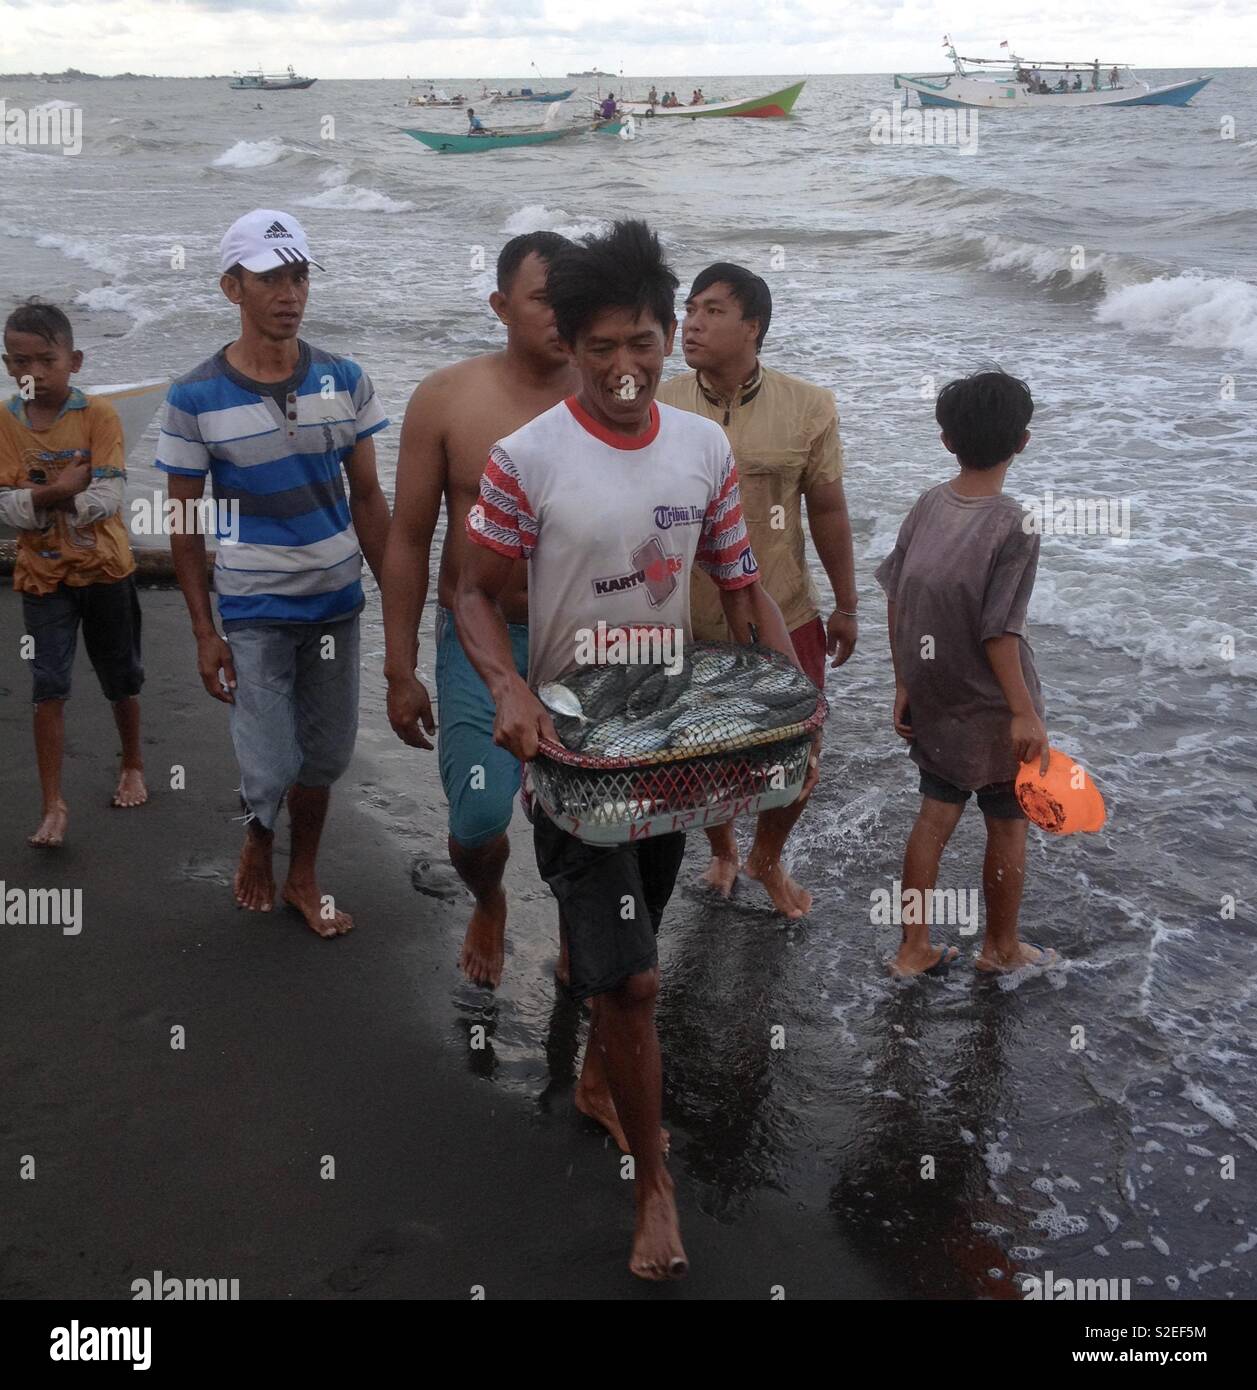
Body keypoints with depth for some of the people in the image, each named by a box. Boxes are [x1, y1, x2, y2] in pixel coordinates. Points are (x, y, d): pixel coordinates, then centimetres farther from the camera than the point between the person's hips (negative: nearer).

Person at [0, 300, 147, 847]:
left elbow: (108, 497, -19)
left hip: (105, 568, -1)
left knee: (121, 680, 15)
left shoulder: (98, 415, -12)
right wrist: (55, 493, -29)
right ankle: (53, 806, 2)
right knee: (48, 688, -4)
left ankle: (133, 764, 39)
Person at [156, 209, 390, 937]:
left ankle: (303, 877, 35)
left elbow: (368, 497, 4)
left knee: (326, 757, 13)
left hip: (338, 601, 3)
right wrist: (205, 631, -6)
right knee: (272, 771, -2)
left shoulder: (346, 381, -2)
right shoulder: (195, 399, -9)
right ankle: (257, 841, 32)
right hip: (254, 612, -3)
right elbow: (185, 525, -3)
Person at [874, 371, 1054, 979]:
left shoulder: (928, 505, -5)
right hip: (990, 710, -5)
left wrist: (904, 685, 9)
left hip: (933, 702, 5)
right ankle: (1001, 947, 31)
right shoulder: (1012, 528, -21)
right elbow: (997, 633, -21)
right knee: (1007, 826, 15)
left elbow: (894, 602, -1)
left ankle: (915, 949, 23)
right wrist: (1025, 713, -14)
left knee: (935, 818, 16)